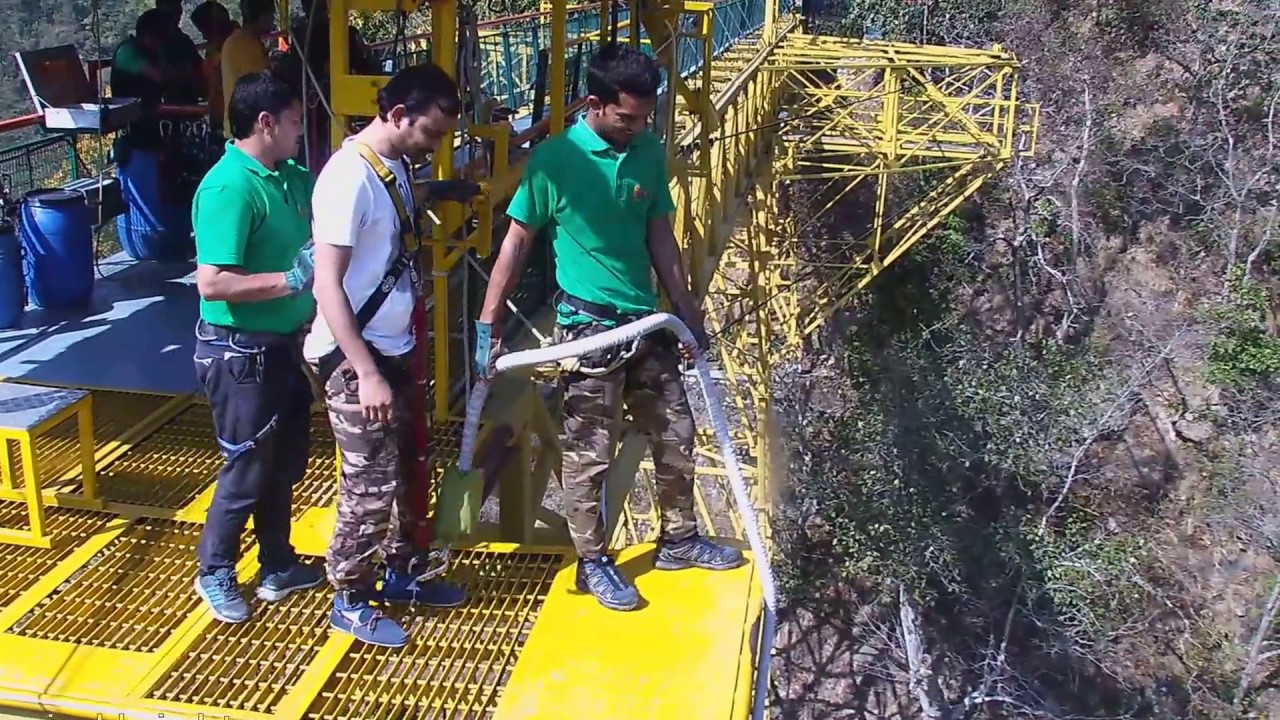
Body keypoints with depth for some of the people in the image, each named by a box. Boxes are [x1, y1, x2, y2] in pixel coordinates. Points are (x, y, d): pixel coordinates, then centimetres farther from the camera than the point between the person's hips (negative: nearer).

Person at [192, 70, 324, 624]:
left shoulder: (290, 177, 4)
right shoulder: (229, 188, -23)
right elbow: (211, 282, -29)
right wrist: (290, 280, -26)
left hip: (286, 344, 9)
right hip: (241, 353, -9)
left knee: (286, 460, 19)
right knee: (248, 469, 6)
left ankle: (278, 567, 36)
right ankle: (215, 573, 28)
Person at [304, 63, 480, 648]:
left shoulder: (397, 165, 5)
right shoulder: (349, 178, -21)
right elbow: (327, 287, -23)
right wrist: (367, 373, -24)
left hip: (394, 348, 9)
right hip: (354, 358, -9)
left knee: (404, 467, 19)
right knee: (371, 483, 0)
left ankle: (403, 571, 36)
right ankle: (349, 599, 18)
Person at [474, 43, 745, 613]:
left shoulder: (650, 153, 2)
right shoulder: (554, 159, -14)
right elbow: (516, 243, -9)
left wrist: (686, 309, 14)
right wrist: (487, 326, -9)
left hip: (646, 321, 6)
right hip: (587, 325, -6)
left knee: (675, 435, 15)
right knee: (588, 453, 5)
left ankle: (679, 541, 34)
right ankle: (592, 562, 22)